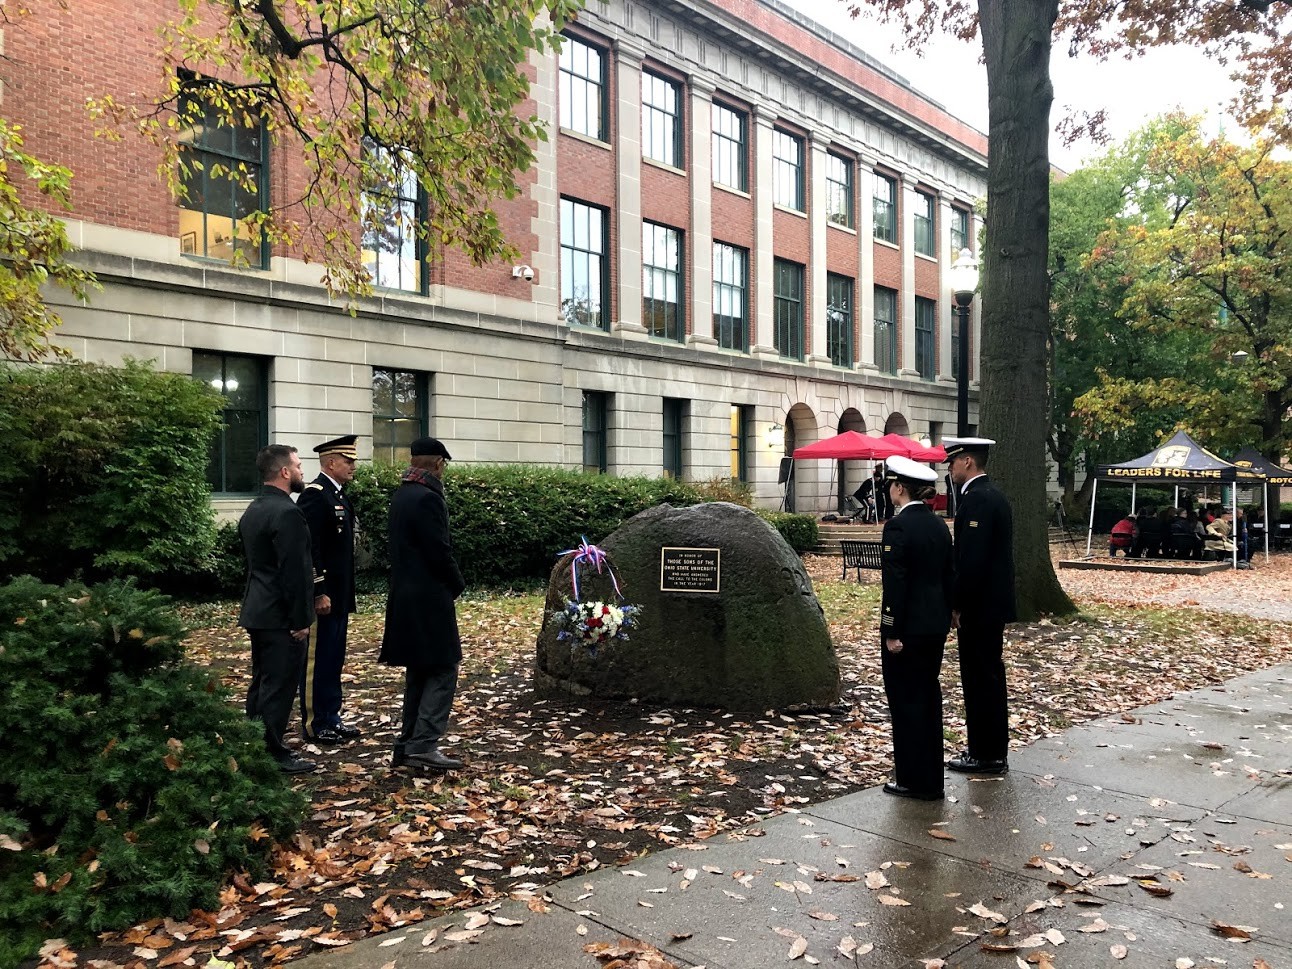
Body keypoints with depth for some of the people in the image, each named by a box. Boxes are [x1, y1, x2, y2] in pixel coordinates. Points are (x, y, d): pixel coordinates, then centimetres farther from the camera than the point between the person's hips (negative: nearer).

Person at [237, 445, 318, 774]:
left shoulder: (253, 510, 12)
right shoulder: (286, 512, -20)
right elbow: (295, 571, -22)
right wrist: (301, 619, -16)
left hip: (258, 610, 10)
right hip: (281, 615, -10)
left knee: (262, 683, 17)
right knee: (279, 686, -1)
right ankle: (273, 755, 6)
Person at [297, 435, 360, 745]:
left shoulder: (338, 495, 15)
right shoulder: (315, 495, -15)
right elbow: (309, 548, -20)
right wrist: (319, 593, -21)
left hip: (338, 596, 10)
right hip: (322, 595, -10)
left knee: (333, 659, 15)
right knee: (317, 660, 0)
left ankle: (331, 717, 24)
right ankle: (314, 725, 8)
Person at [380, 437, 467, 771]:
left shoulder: (400, 496, 13)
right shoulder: (427, 498, -17)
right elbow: (440, 552, -18)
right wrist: (457, 585, -1)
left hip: (406, 598, 10)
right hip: (428, 600, -10)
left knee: (418, 674, 15)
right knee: (442, 671, -3)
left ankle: (407, 745, 19)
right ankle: (423, 745, -5)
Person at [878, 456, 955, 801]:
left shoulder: (898, 526, -16)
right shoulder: (939, 525, 8)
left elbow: (895, 583, -19)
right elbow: (949, 576, 12)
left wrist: (892, 632, -16)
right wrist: (944, 618, 19)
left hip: (908, 627, -8)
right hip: (936, 625, 8)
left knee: (906, 700, 2)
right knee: (928, 697, 16)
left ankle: (915, 780, 9)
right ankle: (931, 776, 25)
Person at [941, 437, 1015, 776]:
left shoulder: (977, 499, -18)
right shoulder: (993, 495, 14)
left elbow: (972, 559, -23)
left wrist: (957, 606, -15)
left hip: (979, 608, -10)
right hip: (993, 605, 10)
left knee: (981, 681, -1)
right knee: (989, 679, 16)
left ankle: (986, 756, 7)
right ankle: (992, 751, 25)